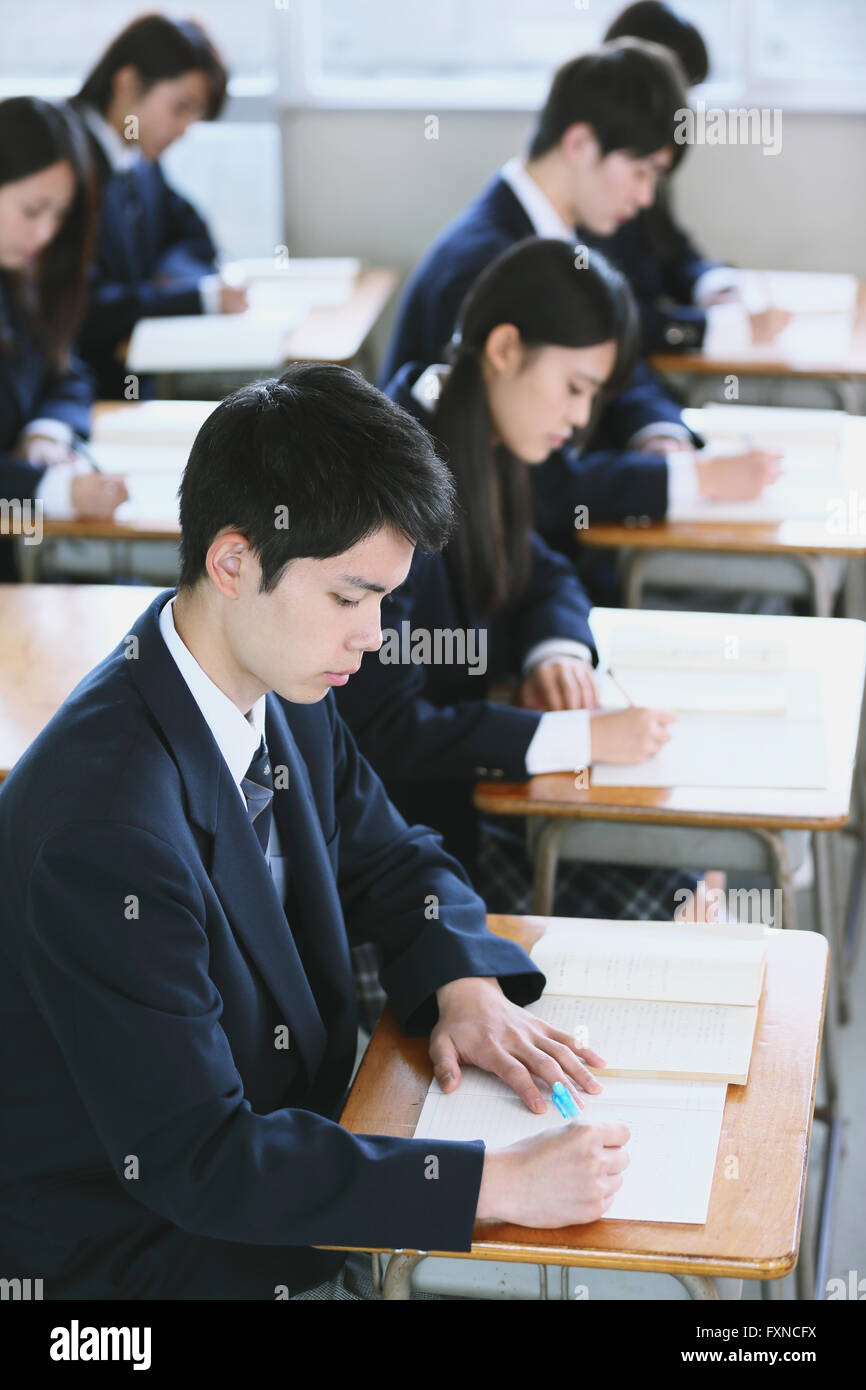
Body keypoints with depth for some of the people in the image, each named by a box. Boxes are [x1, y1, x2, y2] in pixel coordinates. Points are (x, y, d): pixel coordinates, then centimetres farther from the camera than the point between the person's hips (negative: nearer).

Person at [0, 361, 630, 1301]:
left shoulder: (284, 694, -3)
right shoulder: (104, 825, -30)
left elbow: (391, 860, 14)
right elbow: (190, 1156, -28)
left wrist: (467, 986, -7)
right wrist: (495, 1184, -30)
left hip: (294, 1153, 8)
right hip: (142, 1248, -8)